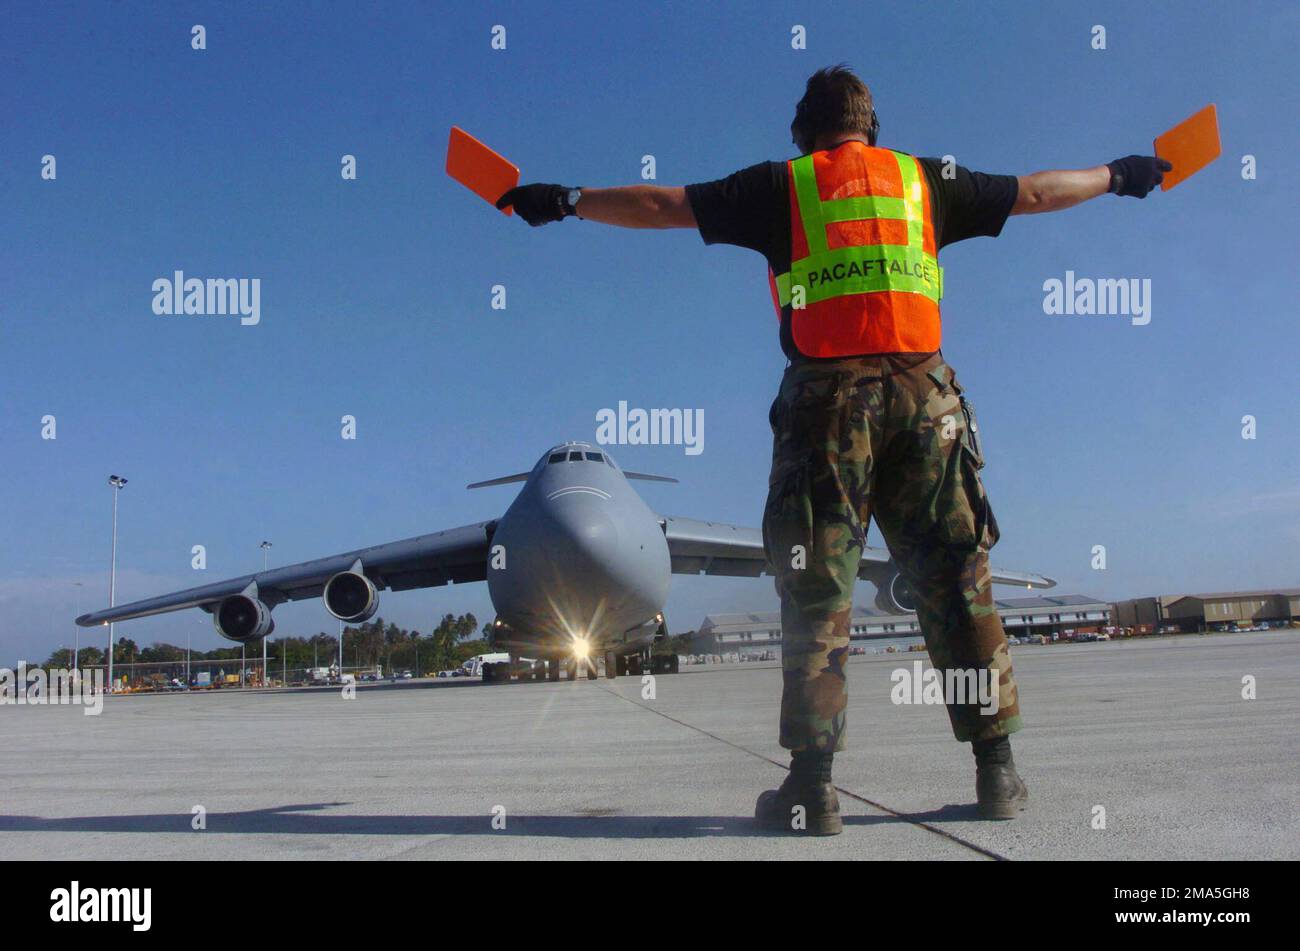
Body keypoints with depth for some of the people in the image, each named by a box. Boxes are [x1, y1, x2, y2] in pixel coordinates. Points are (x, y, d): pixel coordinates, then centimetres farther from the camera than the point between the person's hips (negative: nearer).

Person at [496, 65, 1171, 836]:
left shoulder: (780, 186, 13)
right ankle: (997, 771, 7)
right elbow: (1036, 192, 29)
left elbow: (663, 206, 12)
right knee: (956, 578, 6)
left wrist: (566, 202, 24)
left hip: (827, 394, -2)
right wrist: (1118, 176, 47)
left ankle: (812, 784, -4)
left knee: (816, 587, -1)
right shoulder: (923, 180, 19)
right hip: (922, 387, 2)